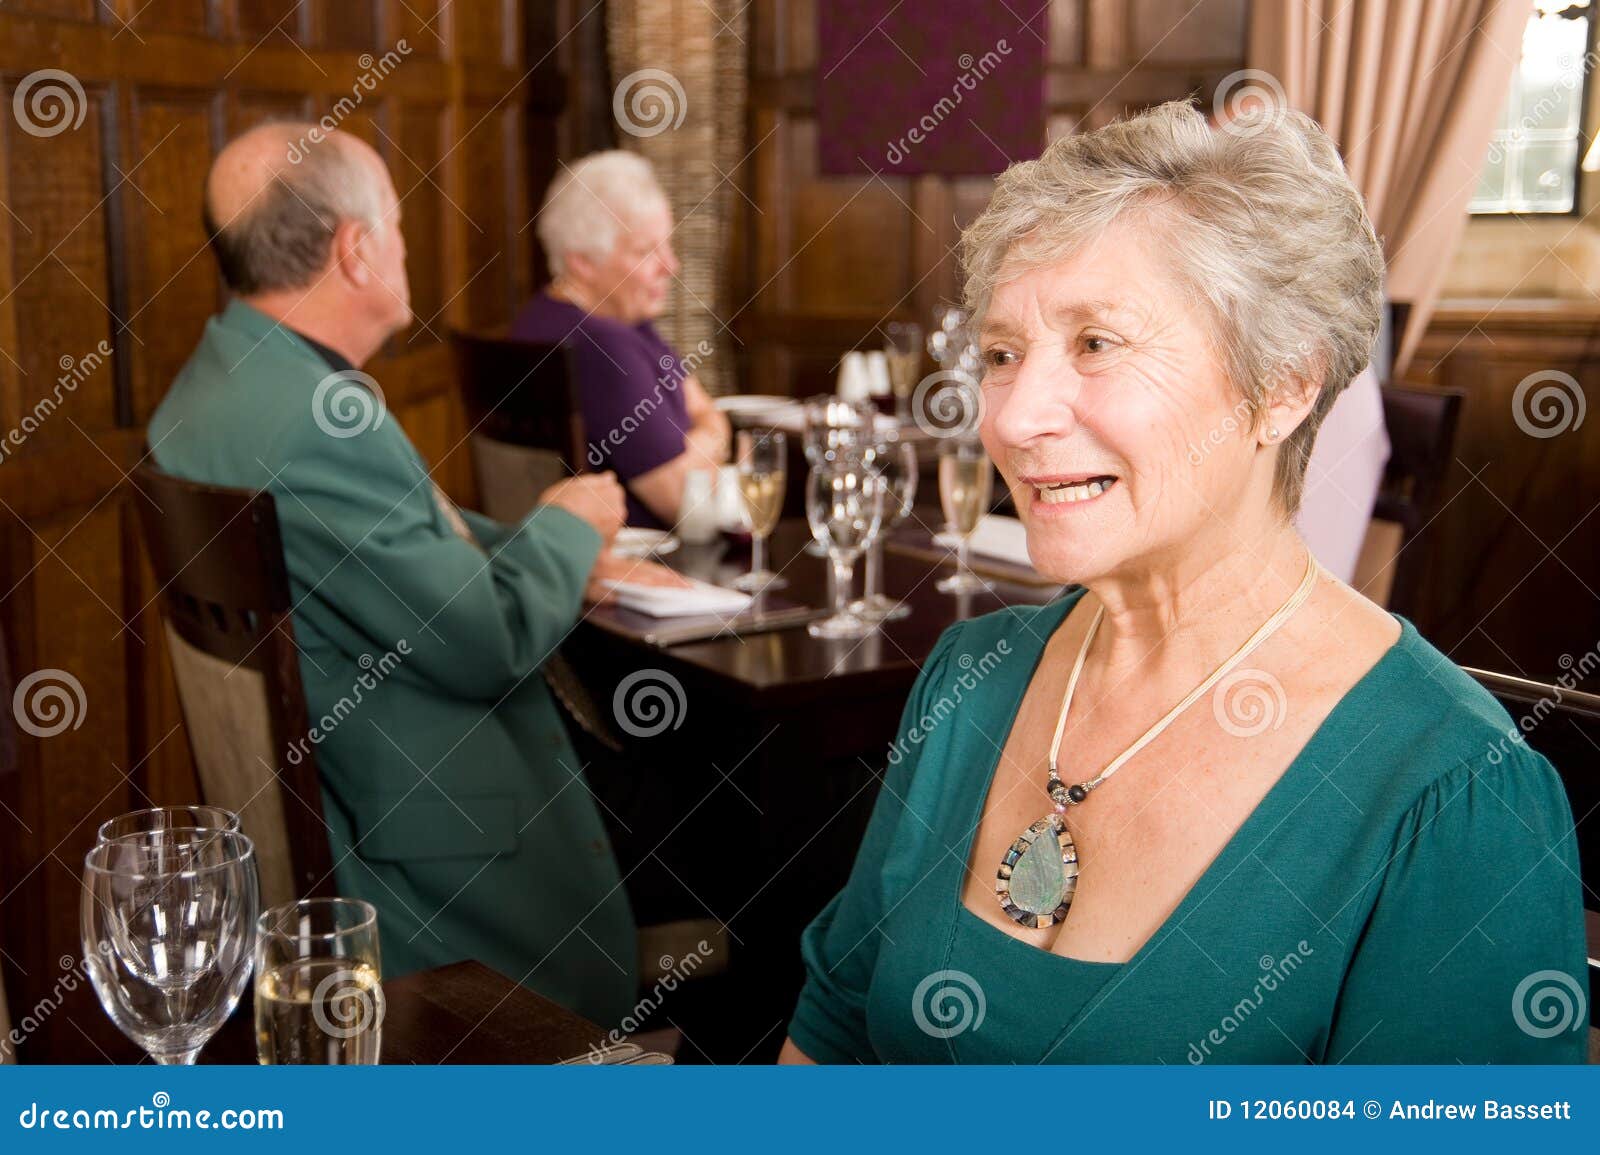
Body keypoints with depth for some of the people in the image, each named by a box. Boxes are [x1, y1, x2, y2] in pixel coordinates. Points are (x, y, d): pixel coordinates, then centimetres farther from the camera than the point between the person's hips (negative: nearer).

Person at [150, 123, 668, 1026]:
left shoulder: (232, 378, 5)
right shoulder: (311, 420, -29)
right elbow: (489, 640, -23)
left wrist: (548, 551, 6)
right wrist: (569, 526, -5)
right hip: (433, 838, -10)